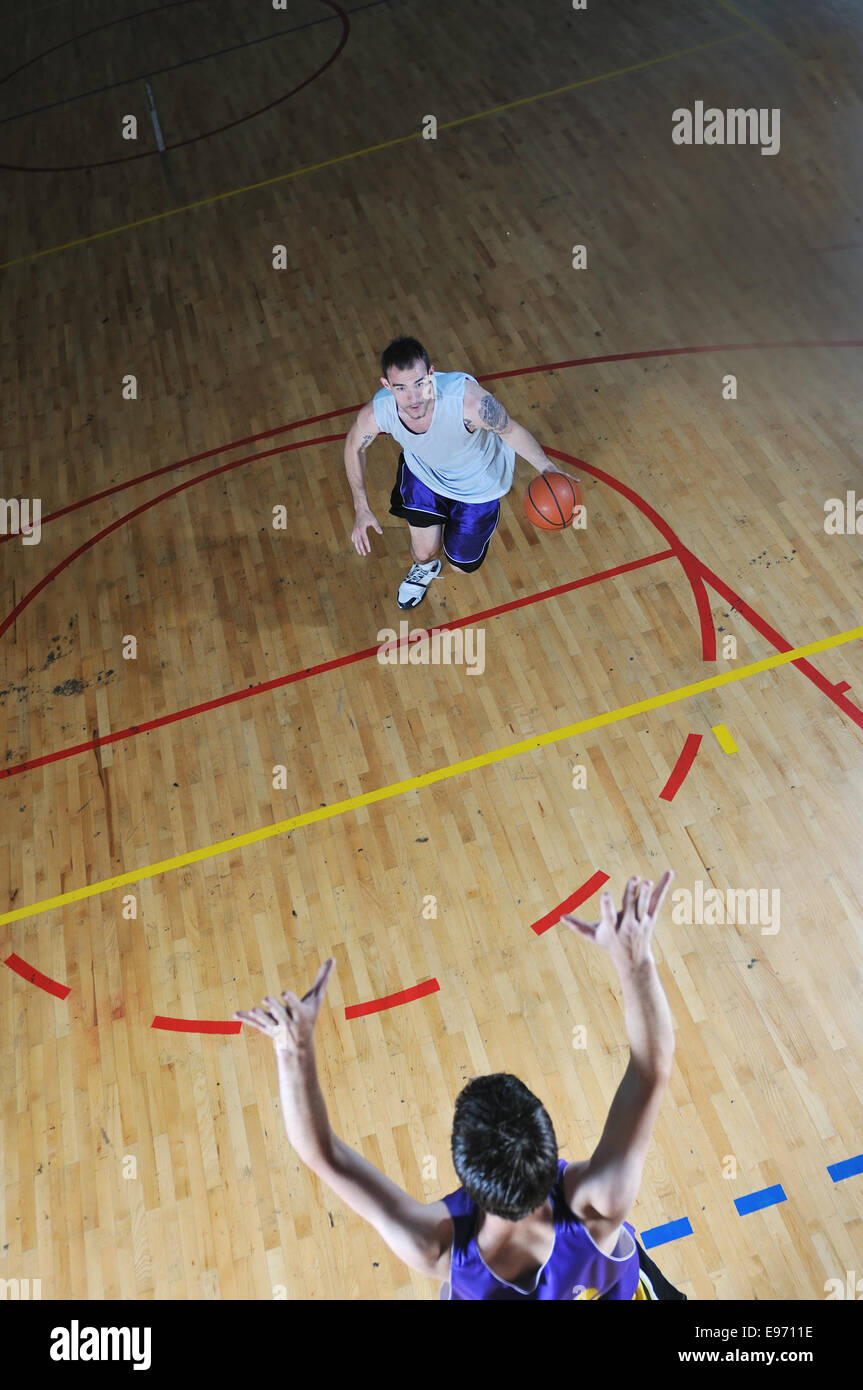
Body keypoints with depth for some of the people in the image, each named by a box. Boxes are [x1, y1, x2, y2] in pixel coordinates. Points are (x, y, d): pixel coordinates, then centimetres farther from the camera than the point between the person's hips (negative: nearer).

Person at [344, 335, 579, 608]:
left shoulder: (468, 400, -43)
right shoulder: (376, 412, -32)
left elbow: (510, 430, -23)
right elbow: (354, 446, -9)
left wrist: (547, 468, -36)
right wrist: (361, 508, -10)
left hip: (476, 480, -1)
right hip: (422, 469, 2)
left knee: (463, 567, 9)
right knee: (424, 551, 1)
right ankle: (424, 568, 43)